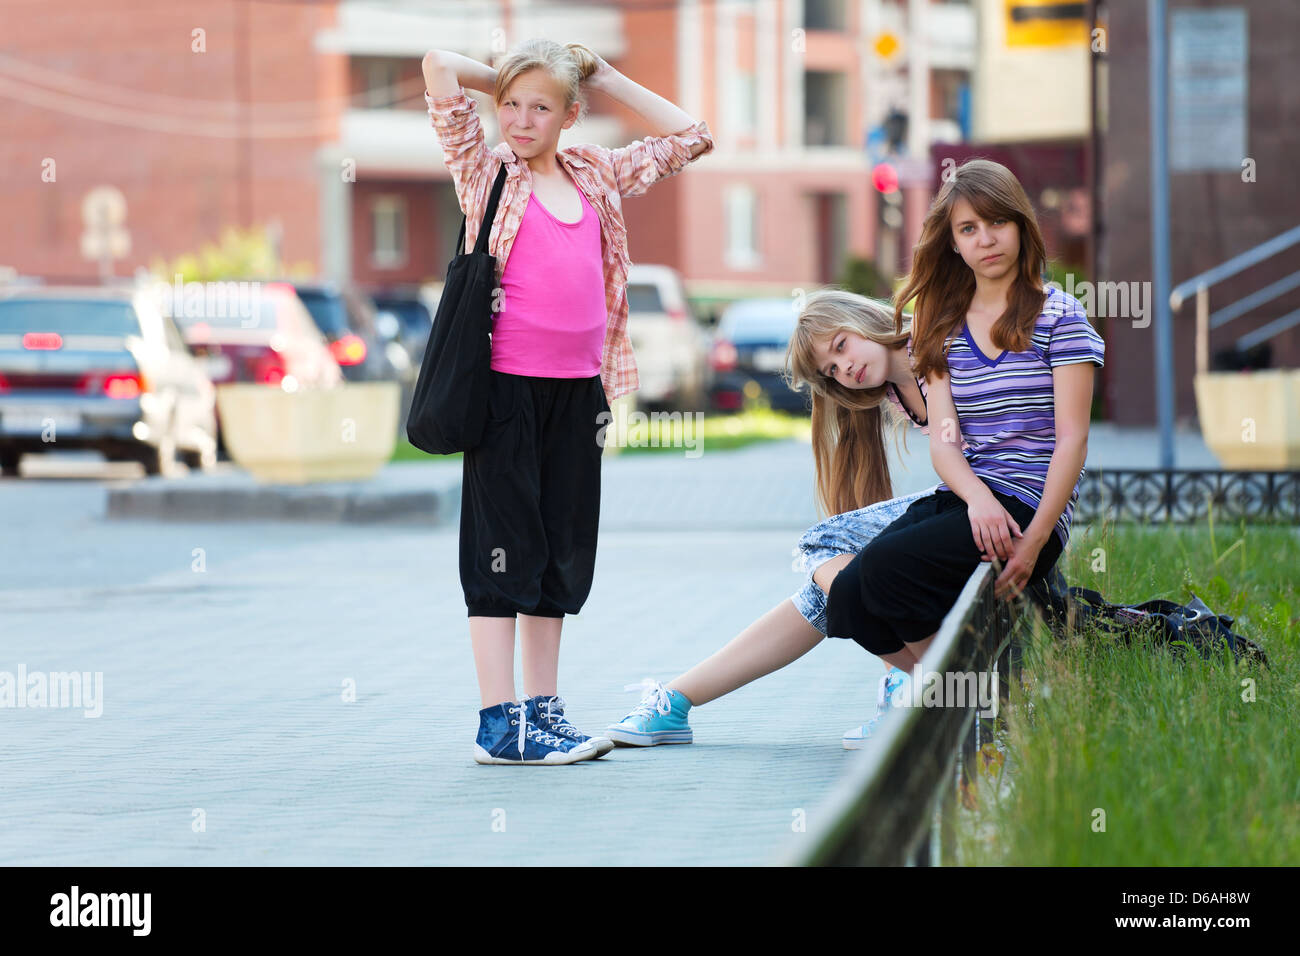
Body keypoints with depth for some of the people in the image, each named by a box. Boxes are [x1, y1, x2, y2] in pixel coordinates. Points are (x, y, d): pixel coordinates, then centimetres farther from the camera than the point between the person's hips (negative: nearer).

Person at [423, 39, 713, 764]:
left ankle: (543, 708, 18)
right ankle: (500, 724, -3)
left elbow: (688, 138, 19)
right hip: (506, 384, -5)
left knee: (562, 554, 9)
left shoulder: (598, 176, 13)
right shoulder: (487, 171, 1)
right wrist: (501, 79, 8)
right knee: (504, 551, -3)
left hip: (577, 388, 5)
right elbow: (440, 67, -9)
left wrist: (607, 79, 15)